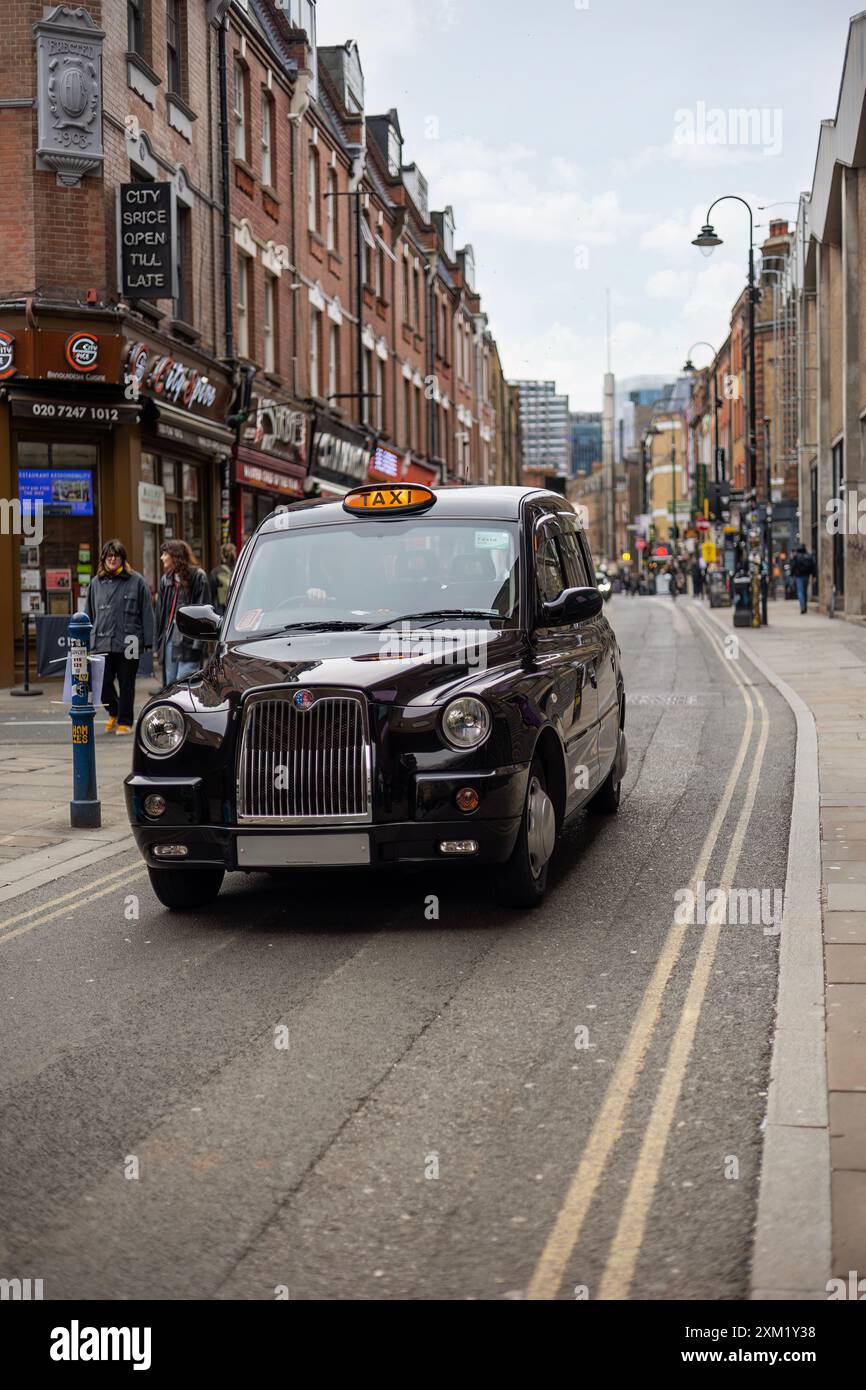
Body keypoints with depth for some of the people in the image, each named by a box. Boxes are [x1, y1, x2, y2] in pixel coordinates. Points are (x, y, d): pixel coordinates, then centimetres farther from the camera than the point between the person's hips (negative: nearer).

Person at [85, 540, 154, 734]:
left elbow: (146, 613, 1)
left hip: (128, 643, -2)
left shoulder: (136, 581, 1)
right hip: (102, 643, 2)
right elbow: (89, 614, 16)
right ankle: (114, 713, 24)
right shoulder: (97, 582, 11)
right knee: (103, 683, -2)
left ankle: (125, 721, 17)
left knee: (126, 684, 5)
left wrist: (147, 641, -4)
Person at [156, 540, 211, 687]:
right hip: (169, 639, 7)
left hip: (188, 640, -7)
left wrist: (197, 643, -15)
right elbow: (160, 611, 18)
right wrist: (159, 640, 12)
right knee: (170, 683, 8)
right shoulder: (166, 579, 15)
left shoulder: (198, 576, -5)